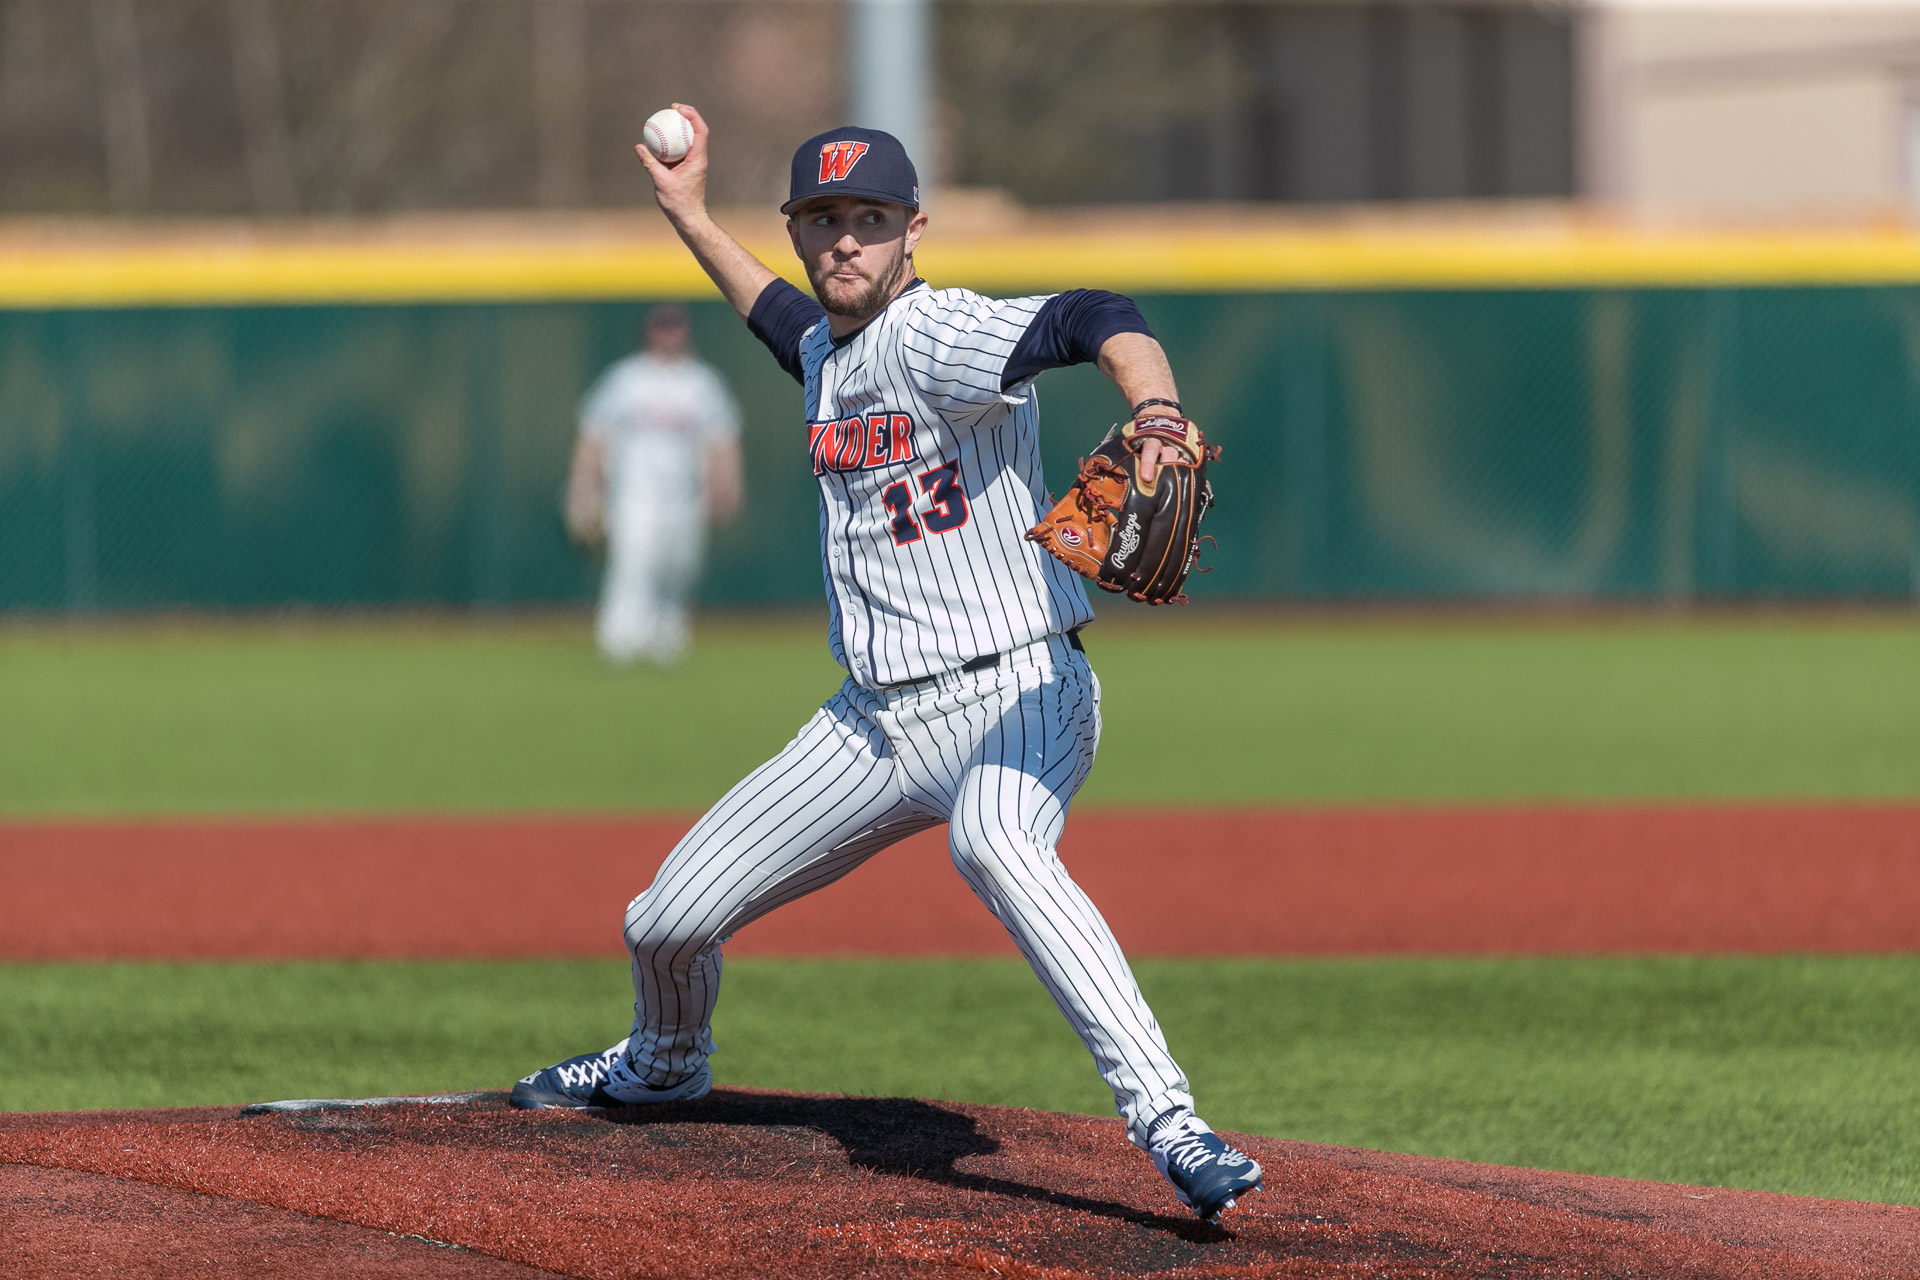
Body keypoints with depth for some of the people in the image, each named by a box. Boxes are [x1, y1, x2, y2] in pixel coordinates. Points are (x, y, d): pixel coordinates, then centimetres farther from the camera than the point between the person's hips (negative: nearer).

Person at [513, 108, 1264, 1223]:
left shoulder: (936, 336, -15)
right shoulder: (829, 355, 11)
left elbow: (1097, 323, -33)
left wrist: (1159, 421, -52)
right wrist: (688, 213, 40)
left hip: (1014, 696, -8)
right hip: (876, 716, 8)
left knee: (995, 847, -42)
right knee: (667, 921, 12)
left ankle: (1167, 1120, -48)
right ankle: (665, 1064, 47)